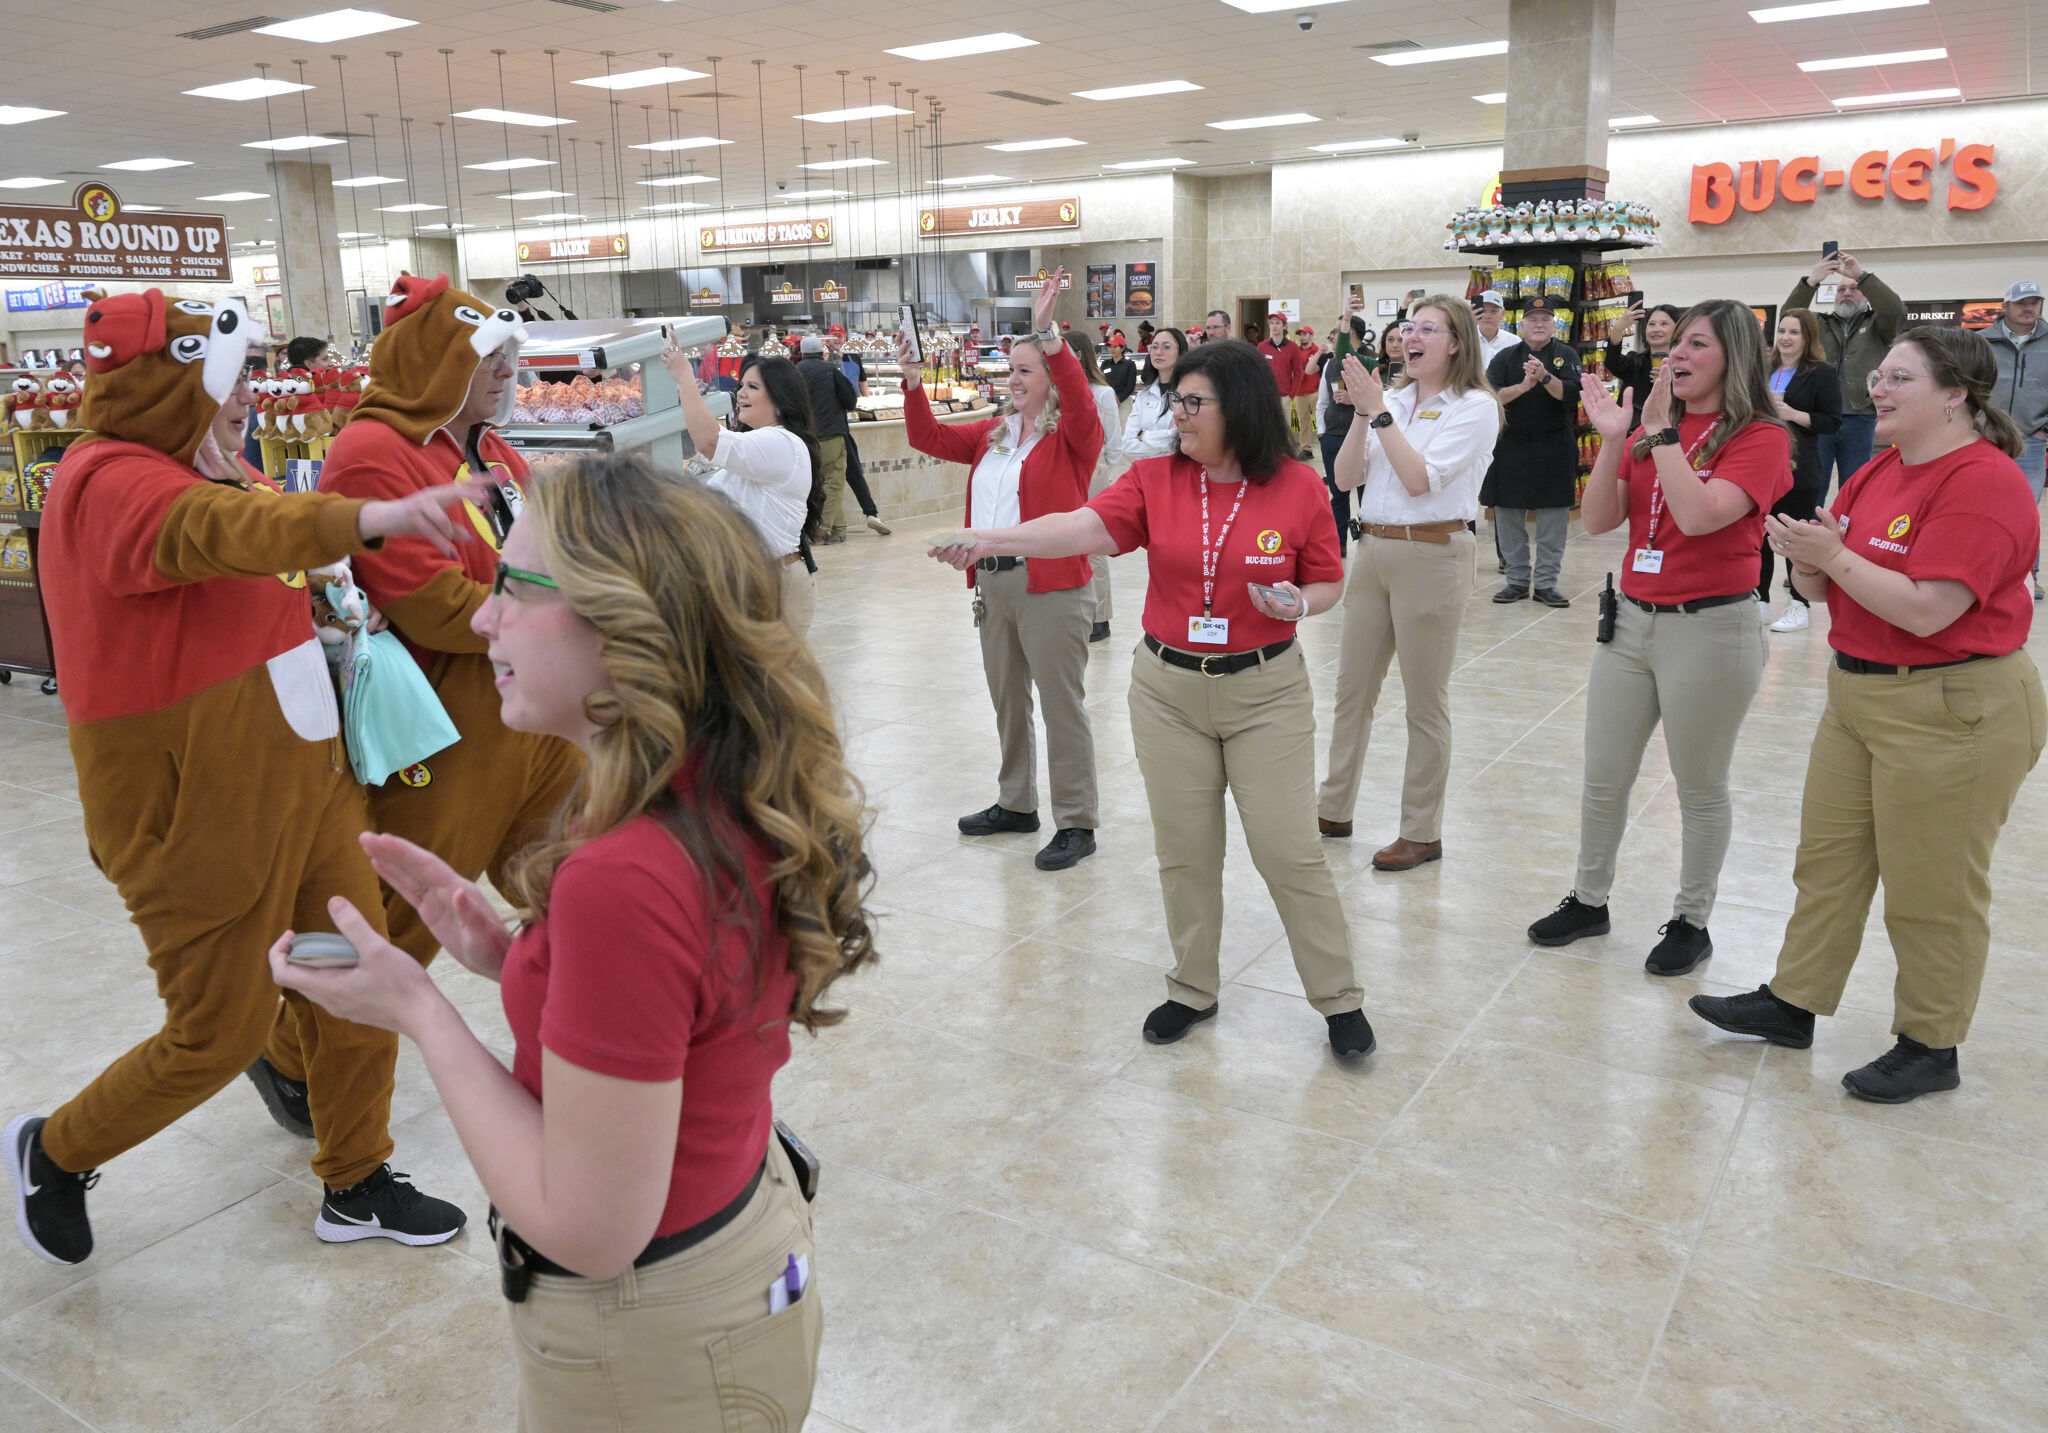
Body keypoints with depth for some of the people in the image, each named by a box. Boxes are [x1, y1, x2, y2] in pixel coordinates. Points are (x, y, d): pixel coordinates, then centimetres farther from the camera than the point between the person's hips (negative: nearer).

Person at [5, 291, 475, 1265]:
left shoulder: (205, 468, 11)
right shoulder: (110, 481, -19)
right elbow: (226, 531, -42)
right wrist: (372, 519, -59)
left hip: (301, 776, 9)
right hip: (197, 815, -9)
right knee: (220, 1031, 5)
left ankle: (355, 1184, 30)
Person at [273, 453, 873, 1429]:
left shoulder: (625, 879, -33)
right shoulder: (743, 801, -7)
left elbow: (587, 1229, -25)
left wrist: (415, 1008, -17)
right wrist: (508, 958, -4)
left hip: (653, 1346, -7)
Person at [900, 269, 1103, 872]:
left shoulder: (1072, 434, -5)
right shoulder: (994, 433, 15)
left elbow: (1079, 402, -26)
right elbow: (930, 438, 16)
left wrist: (1046, 332, -33)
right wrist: (913, 384, 2)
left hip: (1051, 585, -8)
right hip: (992, 582, 8)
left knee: (1061, 704, -2)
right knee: (1007, 701, 17)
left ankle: (1076, 823, 6)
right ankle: (1016, 803, 32)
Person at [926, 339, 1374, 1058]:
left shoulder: (1299, 487, -6)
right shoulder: (1154, 479, -2)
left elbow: (1328, 582, 4)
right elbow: (1086, 525, -17)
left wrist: (1297, 604, -18)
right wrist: (991, 539, -31)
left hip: (1266, 690, -2)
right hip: (1168, 688, 3)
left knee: (1287, 849, 0)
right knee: (1183, 850, 11)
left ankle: (1339, 999, 18)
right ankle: (1193, 990, 30)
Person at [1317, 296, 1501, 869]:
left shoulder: (1475, 408, -8)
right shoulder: (1393, 400, 9)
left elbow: (1419, 479, -19)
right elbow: (1346, 478, 3)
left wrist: (1379, 411, -15)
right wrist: (1362, 412, -8)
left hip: (1433, 555, -6)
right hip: (1374, 549, 6)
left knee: (1425, 702, 3)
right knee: (1352, 689, 14)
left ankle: (1422, 833, 15)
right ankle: (1333, 810, 29)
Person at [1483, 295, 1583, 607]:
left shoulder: (1566, 355, 4)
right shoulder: (1505, 357, 5)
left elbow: (1572, 392, -11)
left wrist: (1545, 377, -25)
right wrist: (1523, 386, -20)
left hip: (1555, 449, -1)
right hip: (1511, 448, 1)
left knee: (1553, 518, 2)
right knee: (1509, 517, 5)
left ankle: (1545, 582, 10)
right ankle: (1517, 579, 17)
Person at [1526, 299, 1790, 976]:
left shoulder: (1760, 437, -9)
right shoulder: (1651, 428, 8)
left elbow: (1698, 514, -25)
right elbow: (1598, 520, 0)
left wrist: (1662, 430, -20)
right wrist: (1613, 439, -12)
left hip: (1712, 626, -6)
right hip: (1632, 617, 6)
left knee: (1700, 788, 9)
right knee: (1603, 779, 13)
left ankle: (1692, 921, 25)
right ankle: (1589, 900, 30)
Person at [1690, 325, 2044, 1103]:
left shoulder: (1984, 482, -18)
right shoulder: (1880, 470, 8)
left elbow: (1925, 610, -26)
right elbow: (1830, 586, 10)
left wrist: (1834, 555, -19)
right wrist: (1806, 558, -11)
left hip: (1953, 710, -9)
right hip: (1858, 690, 9)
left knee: (1931, 888, 5)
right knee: (1828, 857, 16)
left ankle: (1930, 1047, 22)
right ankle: (1792, 1002, 30)